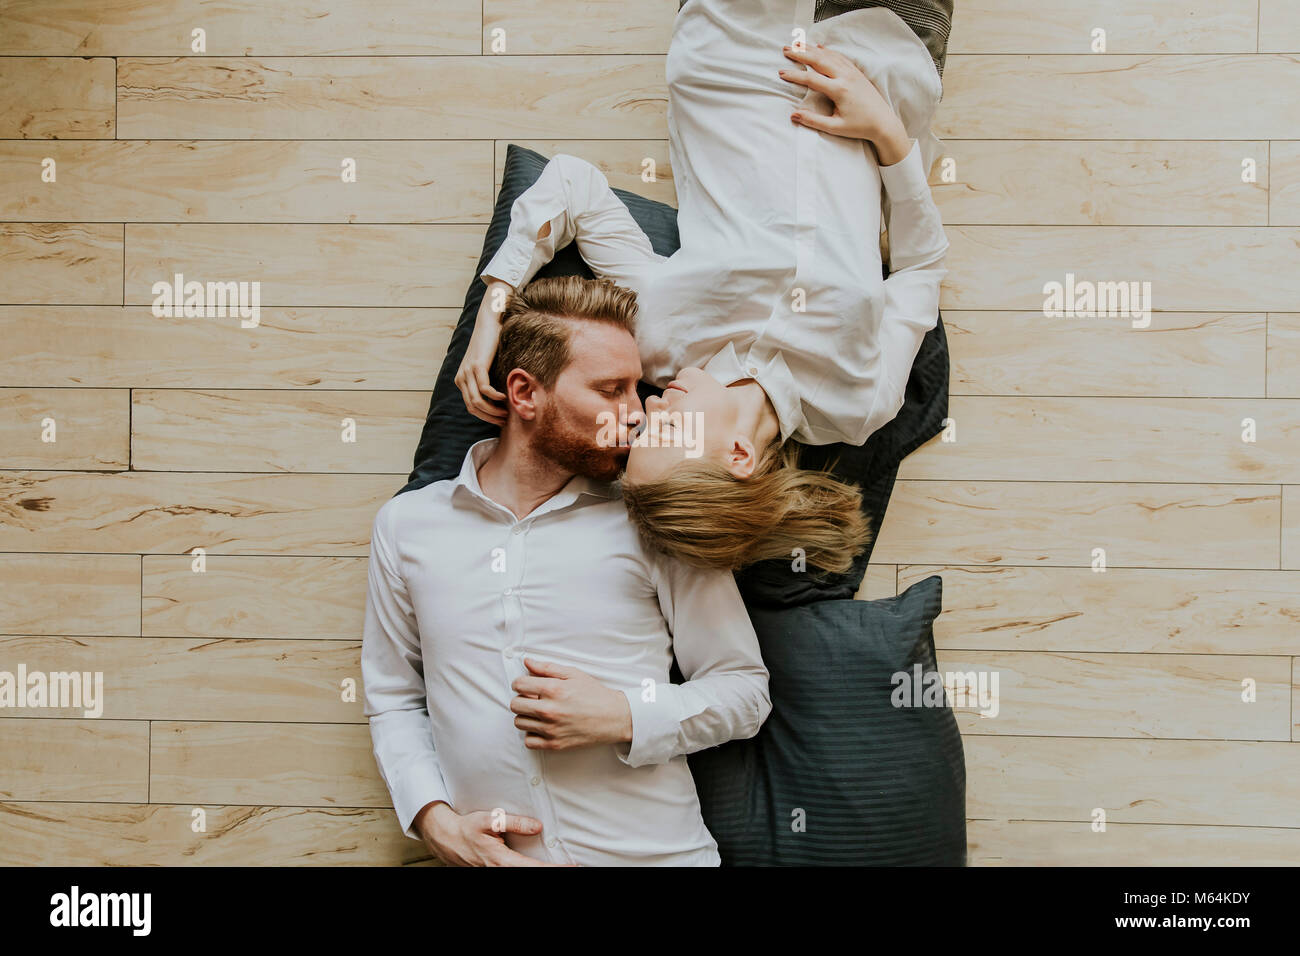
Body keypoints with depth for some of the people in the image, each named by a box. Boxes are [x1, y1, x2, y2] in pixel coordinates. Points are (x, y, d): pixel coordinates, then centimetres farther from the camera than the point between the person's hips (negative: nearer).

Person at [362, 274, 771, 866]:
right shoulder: (405, 525, 9)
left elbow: (745, 690, 5)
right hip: (490, 857, 2)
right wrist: (437, 821, -1)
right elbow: (393, 700, 14)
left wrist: (624, 718, -9)